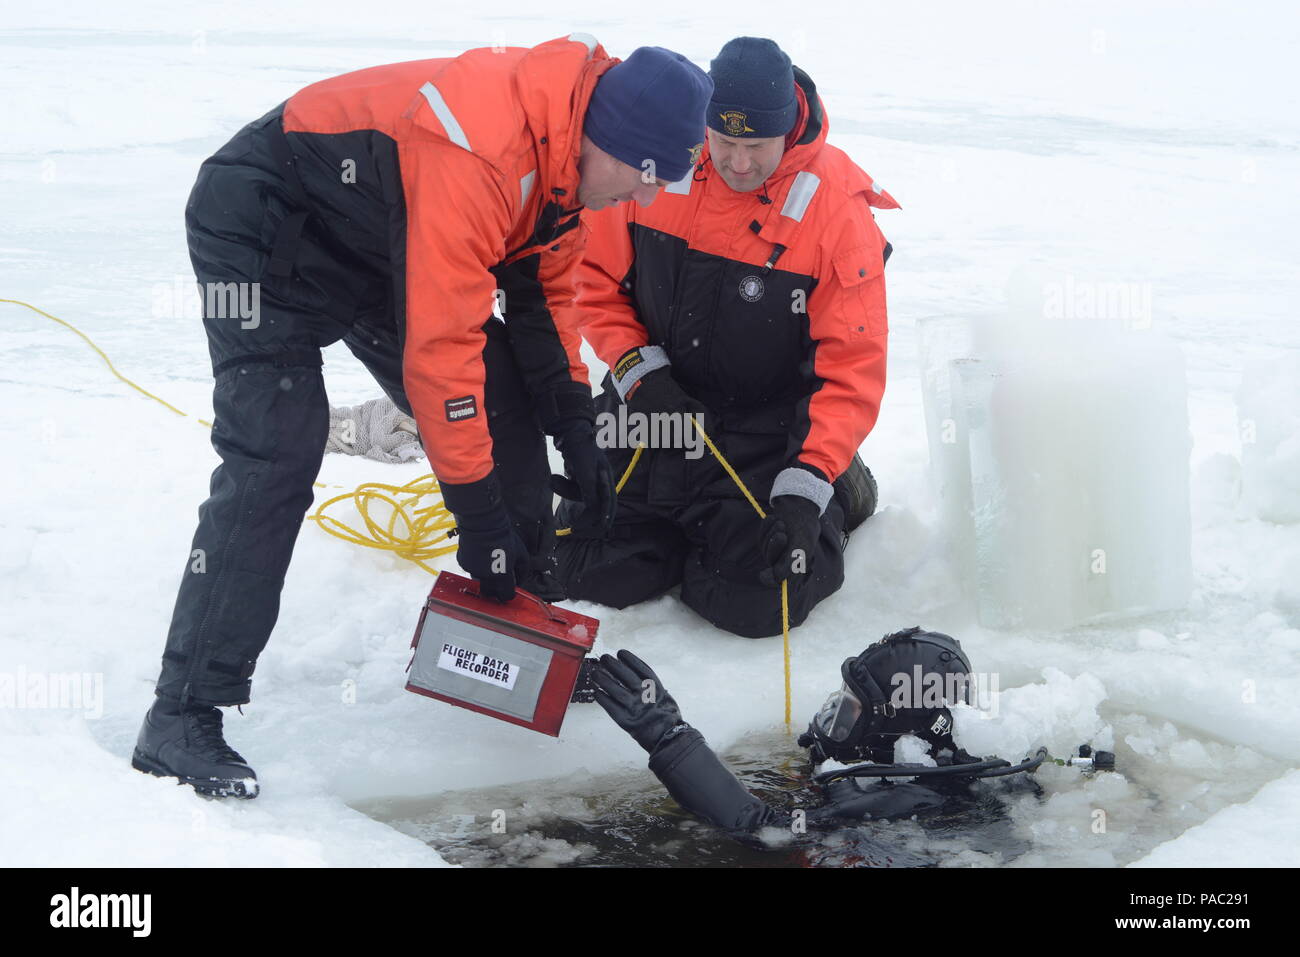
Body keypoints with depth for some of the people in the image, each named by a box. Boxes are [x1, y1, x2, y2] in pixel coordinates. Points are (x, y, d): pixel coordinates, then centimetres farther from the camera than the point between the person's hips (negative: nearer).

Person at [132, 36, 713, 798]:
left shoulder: (565, 145, -7)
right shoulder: (478, 153, -36)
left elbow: (543, 286, 7)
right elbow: (440, 345, -34)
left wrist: (574, 426, 0)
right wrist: (477, 508, -27)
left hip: (382, 236, 9)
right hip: (265, 228, -9)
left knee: (504, 409, 3)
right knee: (275, 457, -21)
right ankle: (184, 716, -16)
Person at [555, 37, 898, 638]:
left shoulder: (836, 209, -17)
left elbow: (852, 369, -18)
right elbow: (595, 278, 2)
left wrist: (806, 492, -27)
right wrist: (639, 375, -12)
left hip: (769, 429, -3)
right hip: (654, 405, 3)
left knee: (757, 604, -15)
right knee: (589, 572, -3)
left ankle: (836, 497, 15)